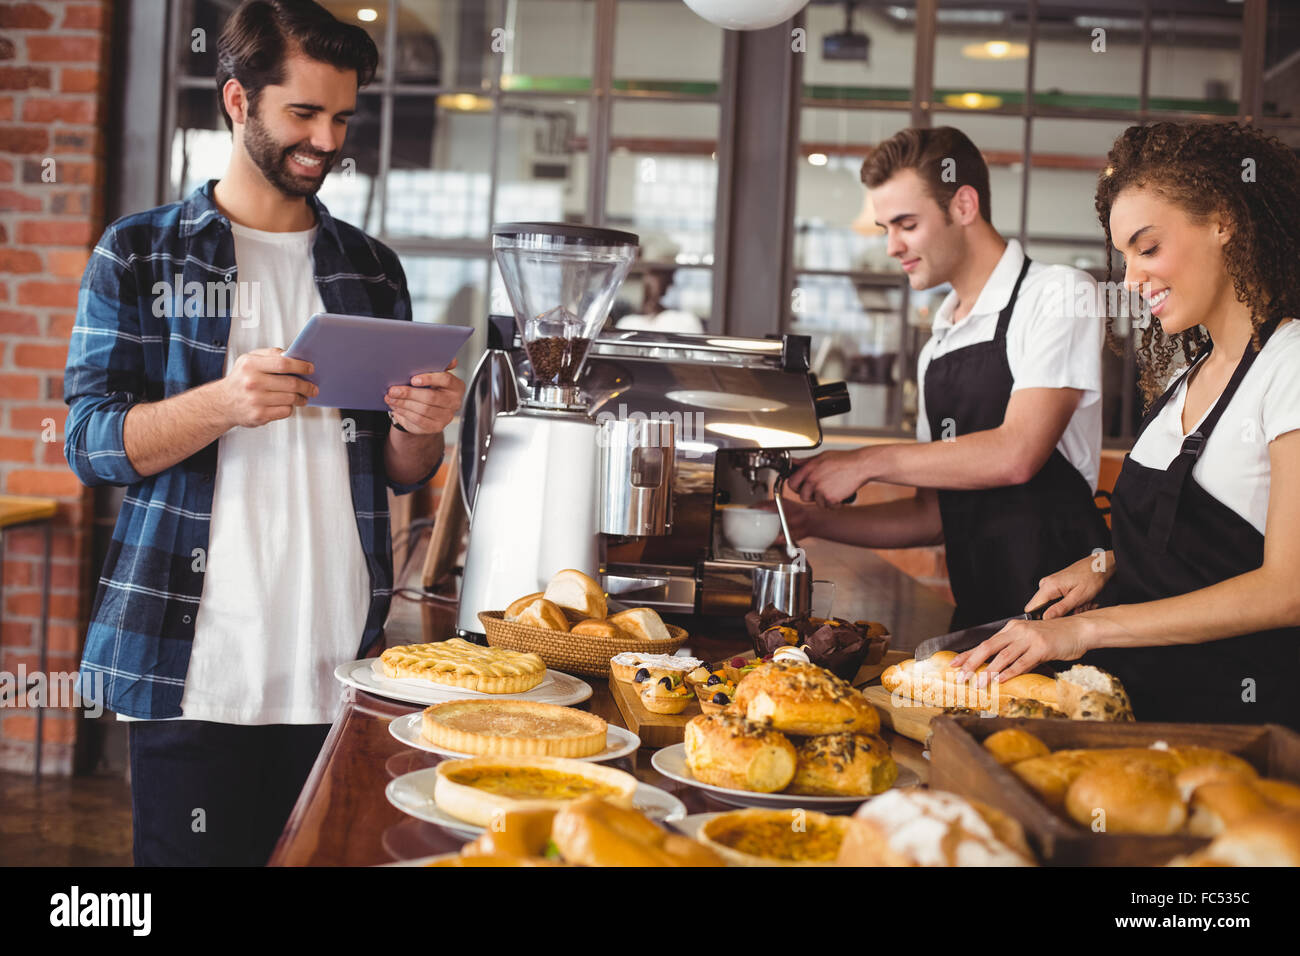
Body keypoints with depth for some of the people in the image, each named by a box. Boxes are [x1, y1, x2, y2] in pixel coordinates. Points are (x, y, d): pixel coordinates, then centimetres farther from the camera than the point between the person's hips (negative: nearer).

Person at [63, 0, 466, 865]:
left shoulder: (372, 270, 14)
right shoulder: (139, 255, 5)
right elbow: (91, 441, -2)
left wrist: (420, 426, -7)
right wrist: (225, 404, -19)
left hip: (340, 664, 3)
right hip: (195, 665, -2)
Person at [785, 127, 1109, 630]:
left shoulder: (1060, 295, -4)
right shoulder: (936, 348, 18)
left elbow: (1016, 454, -16)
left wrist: (867, 462, -10)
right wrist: (813, 519, 10)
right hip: (976, 612, 6)